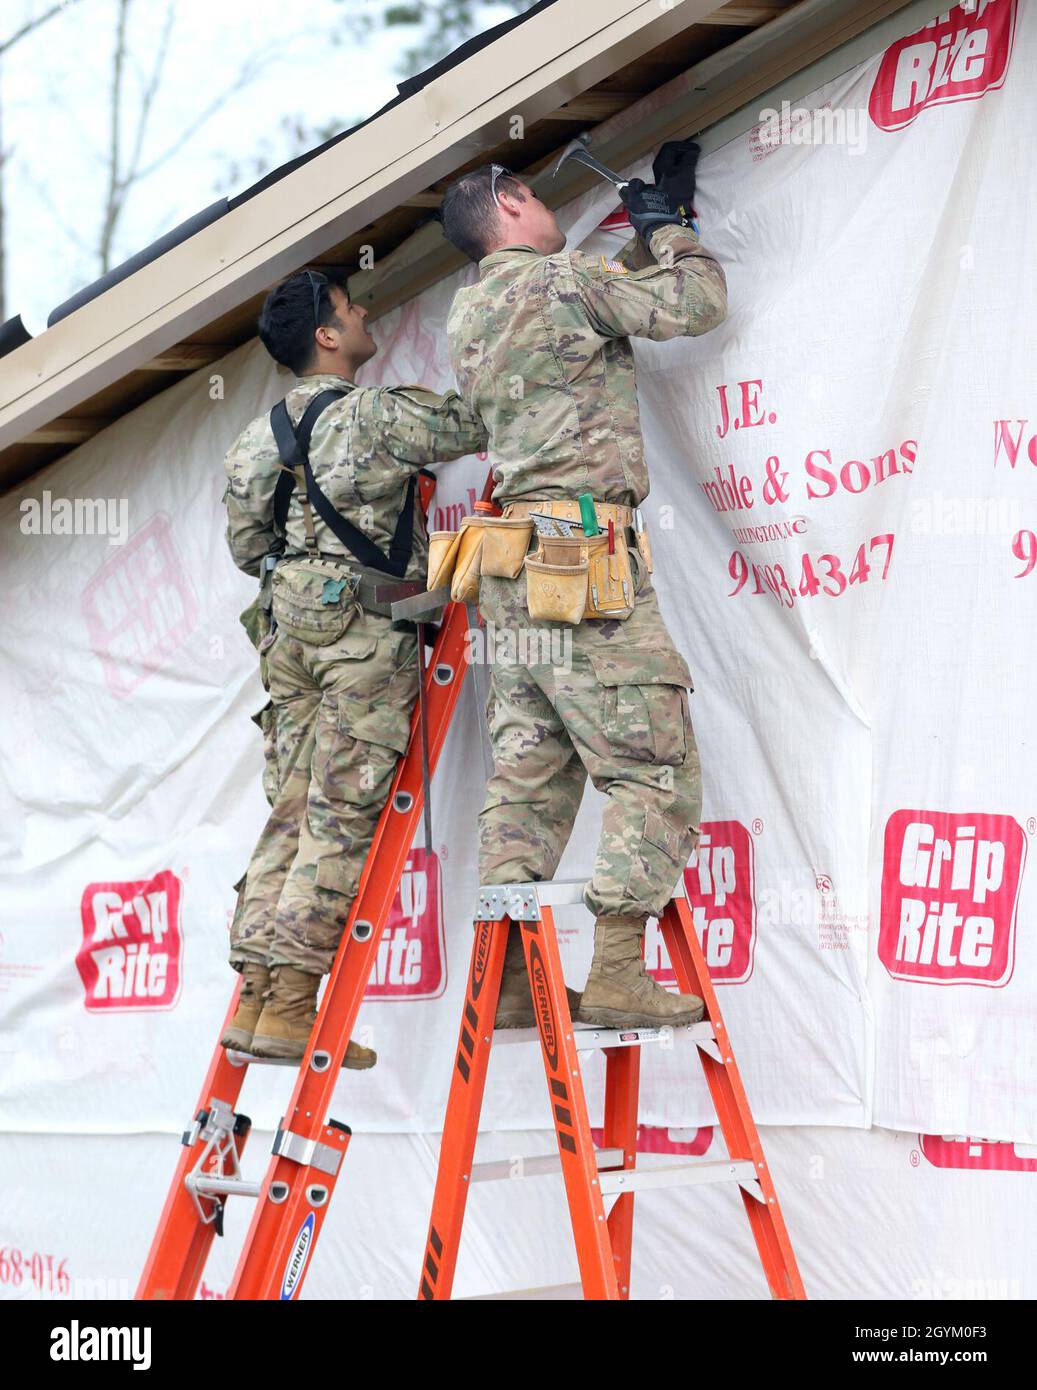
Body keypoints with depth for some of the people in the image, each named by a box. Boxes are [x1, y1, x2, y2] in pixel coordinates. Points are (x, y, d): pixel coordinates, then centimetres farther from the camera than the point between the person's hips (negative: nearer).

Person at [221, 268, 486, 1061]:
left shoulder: (264, 434, 16)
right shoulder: (378, 413, -6)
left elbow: (248, 548, 19)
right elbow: (476, 428, -1)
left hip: (288, 623, 7)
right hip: (364, 624, -7)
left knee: (293, 811, 7)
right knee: (342, 818, -8)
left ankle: (256, 995, 1)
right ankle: (291, 1004, -13)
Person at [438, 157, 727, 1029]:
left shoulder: (471, 318, 19)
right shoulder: (562, 279, -5)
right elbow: (695, 304, -1)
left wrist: (646, 242, 34)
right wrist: (668, 230, 15)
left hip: (514, 563, 8)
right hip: (584, 559, -8)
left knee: (530, 775, 8)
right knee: (658, 766, -7)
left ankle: (506, 976, 3)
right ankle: (618, 972, -15)